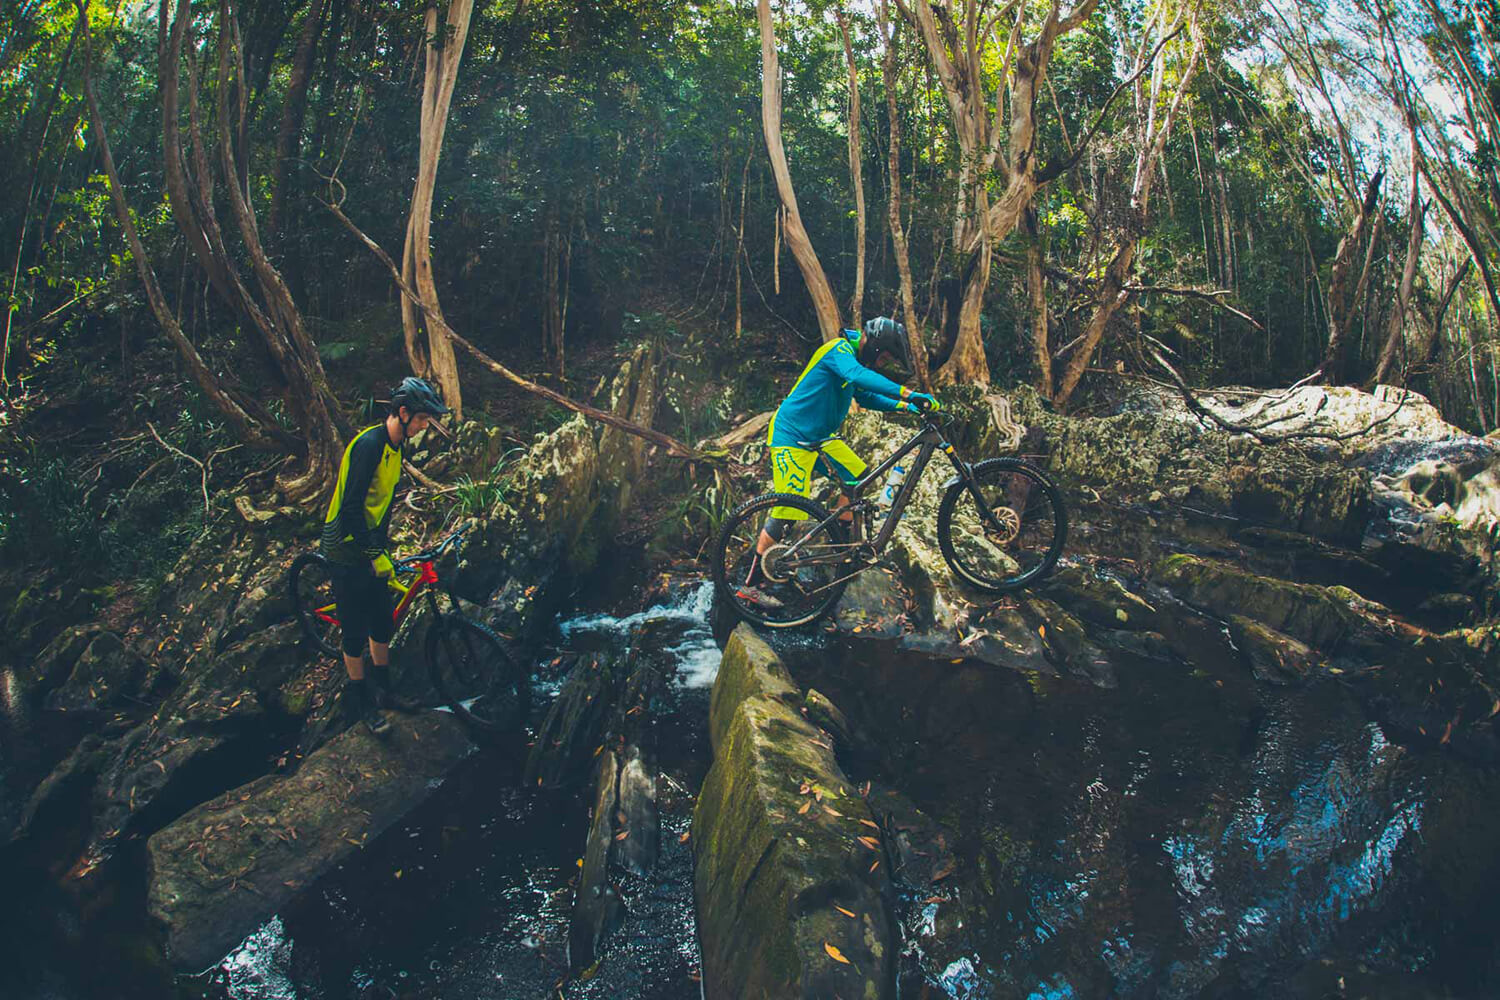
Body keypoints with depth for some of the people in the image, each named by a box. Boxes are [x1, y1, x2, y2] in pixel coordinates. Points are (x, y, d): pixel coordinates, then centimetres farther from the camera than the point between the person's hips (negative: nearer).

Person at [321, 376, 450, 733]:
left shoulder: (394, 446, 7)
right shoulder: (369, 443, -22)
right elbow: (351, 507, -25)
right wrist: (375, 555, -22)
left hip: (371, 547, 9)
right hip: (348, 550, -9)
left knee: (383, 623, 15)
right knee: (356, 630, 2)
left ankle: (383, 689, 29)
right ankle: (359, 700, 16)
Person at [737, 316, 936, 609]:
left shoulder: (854, 356, 12)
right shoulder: (839, 349, -18)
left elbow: (865, 397, 24)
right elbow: (858, 376, -39)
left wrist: (903, 406, 10)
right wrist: (910, 393, -44)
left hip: (819, 437, 10)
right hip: (791, 436, -10)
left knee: (858, 478, 3)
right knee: (788, 510, -12)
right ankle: (751, 584, -4)